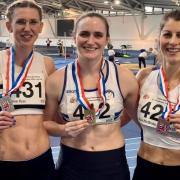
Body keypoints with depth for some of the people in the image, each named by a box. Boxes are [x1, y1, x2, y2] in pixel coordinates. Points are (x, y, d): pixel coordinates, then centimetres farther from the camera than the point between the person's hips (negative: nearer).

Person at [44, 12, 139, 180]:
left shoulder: (124, 77, -9)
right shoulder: (56, 80, -8)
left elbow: (141, 117, 7)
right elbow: (46, 122, 4)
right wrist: (64, 130, -14)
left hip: (113, 163, 0)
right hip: (71, 164, 0)